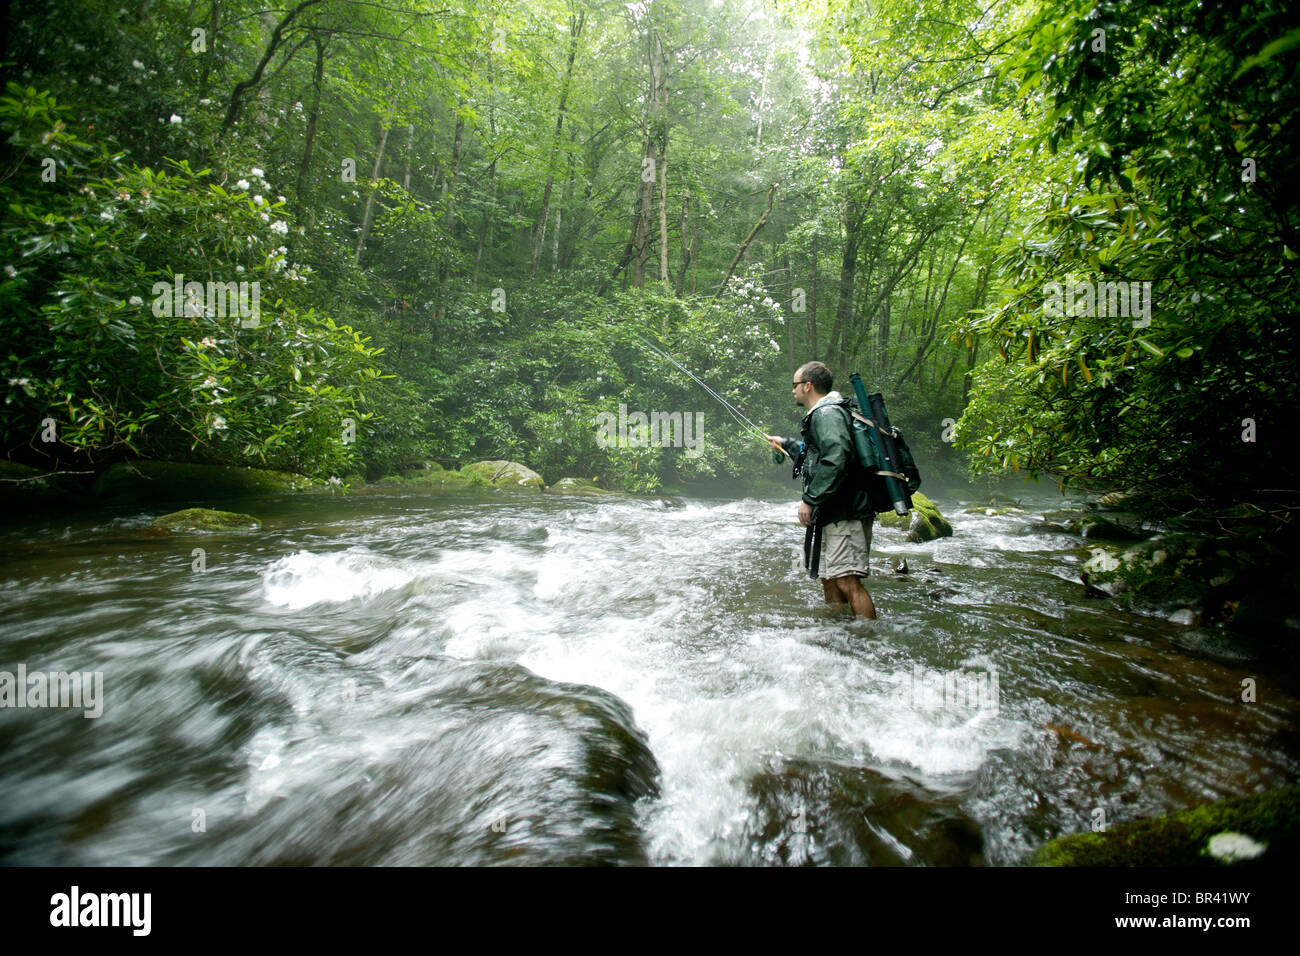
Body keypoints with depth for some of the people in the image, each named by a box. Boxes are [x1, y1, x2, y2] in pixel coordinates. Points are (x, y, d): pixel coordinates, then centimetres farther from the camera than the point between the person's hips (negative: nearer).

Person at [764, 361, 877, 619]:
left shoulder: (827, 414, -12)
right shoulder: (820, 415, 22)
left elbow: (835, 460, -27)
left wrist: (810, 499, -22)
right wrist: (785, 443, 50)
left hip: (845, 515, -11)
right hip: (833, 515, 11)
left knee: (847, 581, -14)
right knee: (829, 578, 15)